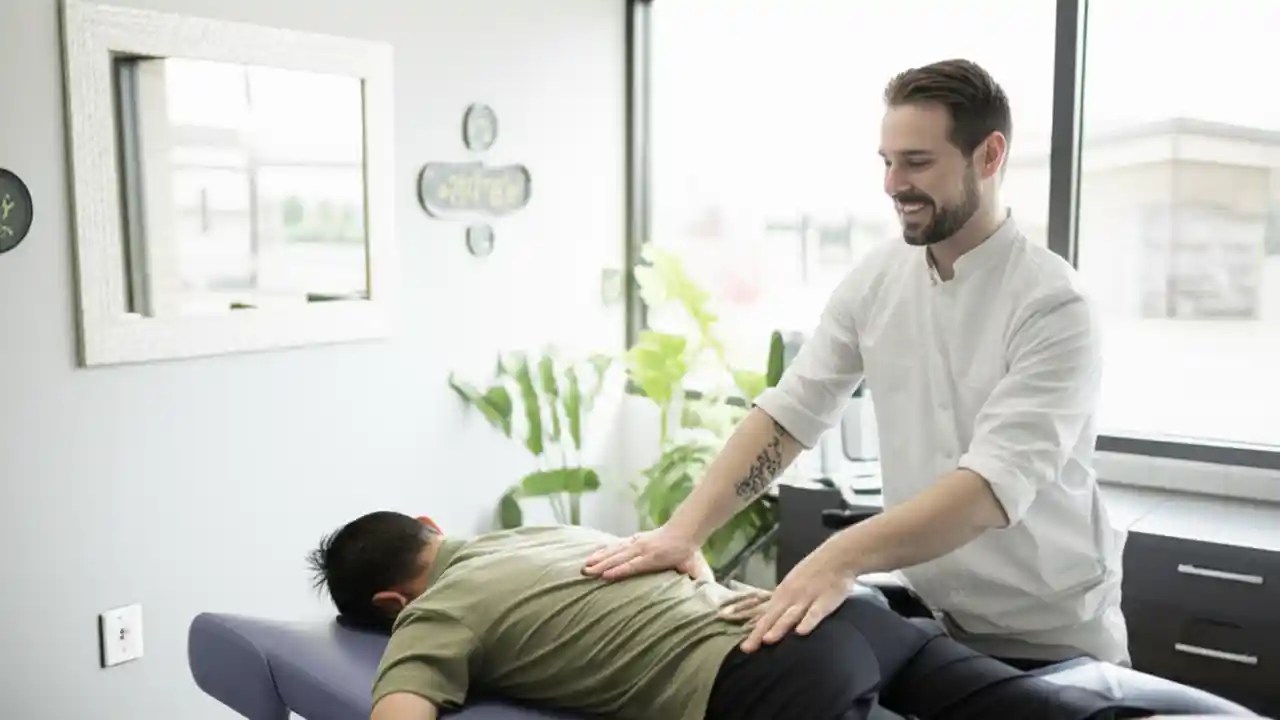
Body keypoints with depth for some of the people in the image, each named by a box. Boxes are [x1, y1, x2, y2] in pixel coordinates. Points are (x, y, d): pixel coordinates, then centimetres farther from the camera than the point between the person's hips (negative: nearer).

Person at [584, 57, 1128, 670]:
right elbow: (788, 412, -7)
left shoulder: (1051, 304, -20)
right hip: (926, 618, 4)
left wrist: (843, 557, -44)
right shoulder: (875, 279, -3)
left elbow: (996, 483, -31)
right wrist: (685, 528, -19)